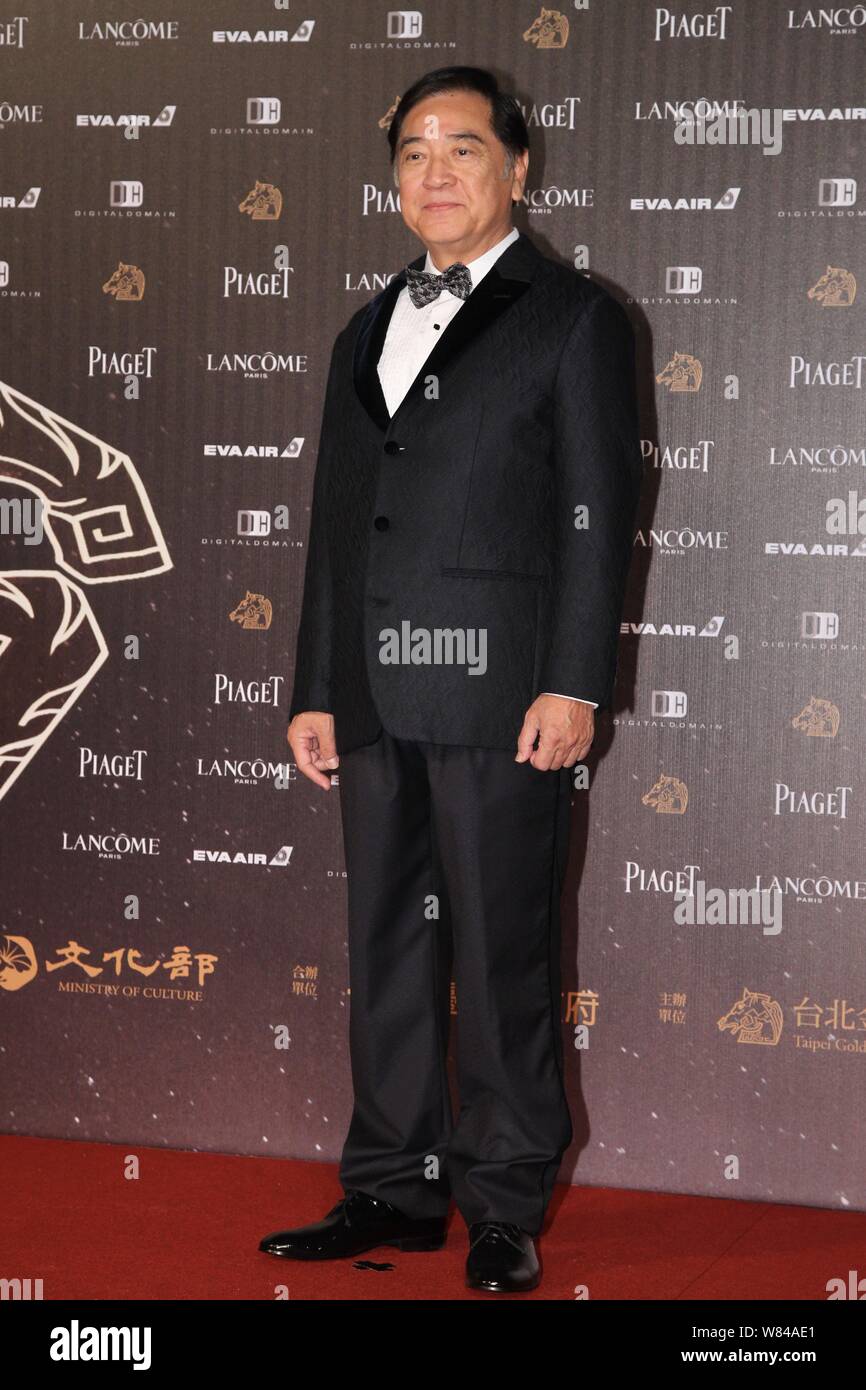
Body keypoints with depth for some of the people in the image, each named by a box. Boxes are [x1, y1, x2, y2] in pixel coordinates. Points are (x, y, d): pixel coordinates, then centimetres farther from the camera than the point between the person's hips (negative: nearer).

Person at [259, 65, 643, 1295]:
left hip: (501, 693, -6)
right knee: (387, 951, 10)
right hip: (377, 696, 6)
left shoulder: (573, 318, 3)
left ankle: (506, 1209, 9)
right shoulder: (367, 334, 20)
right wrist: (316, 687, 14)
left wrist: (573, 683, -13)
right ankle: (395, 1191, 20)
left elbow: (599, 512, -5)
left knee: (502, 959, -1)